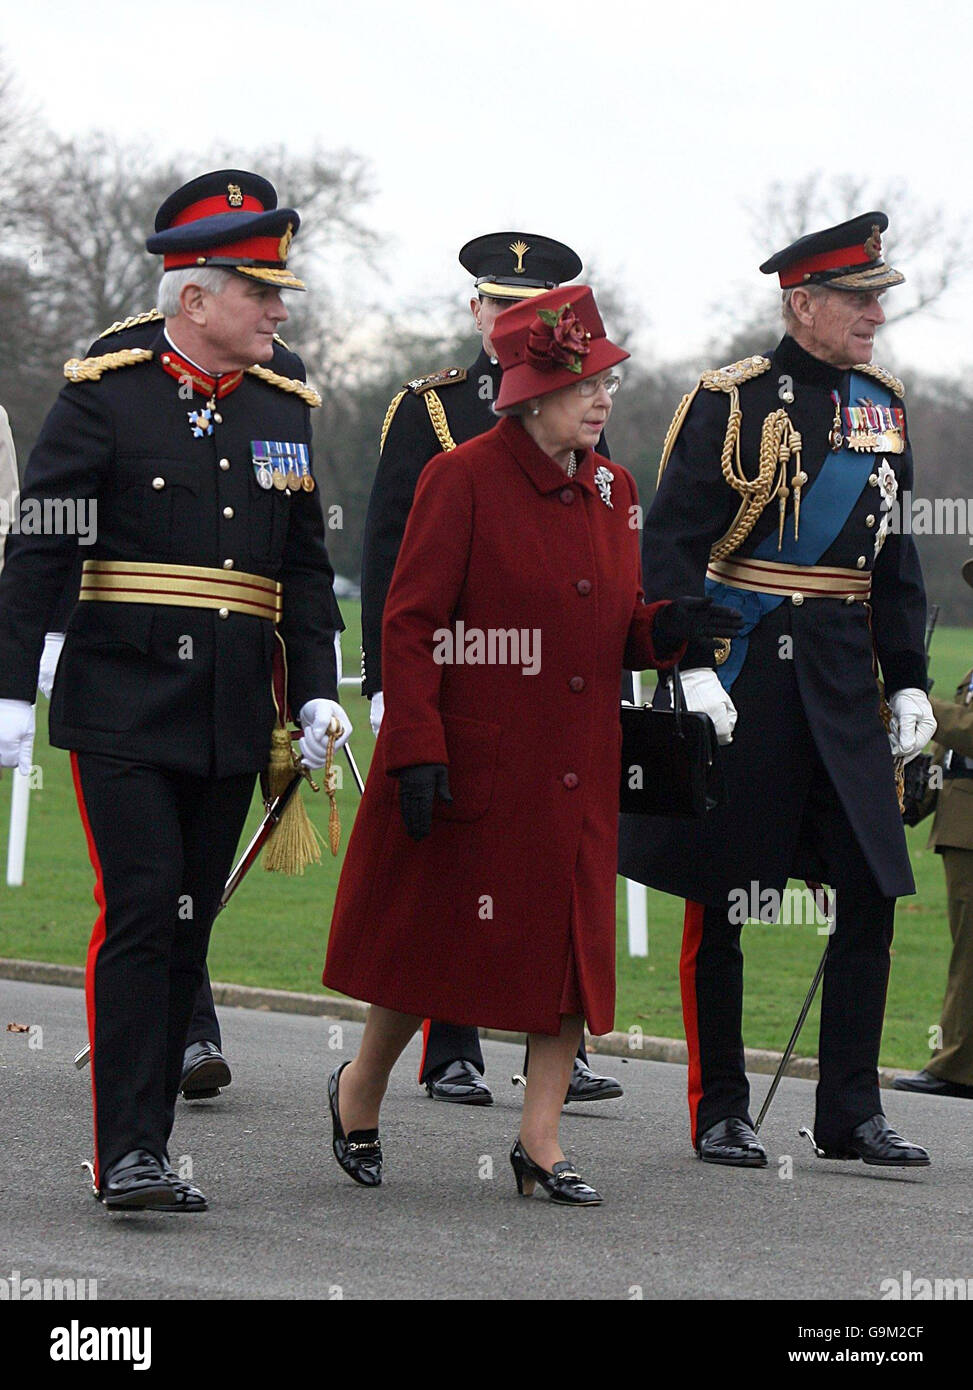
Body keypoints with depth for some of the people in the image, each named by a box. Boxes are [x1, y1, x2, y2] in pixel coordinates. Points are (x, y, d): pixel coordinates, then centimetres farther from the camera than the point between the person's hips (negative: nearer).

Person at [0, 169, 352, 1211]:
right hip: (123, 706, -5)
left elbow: (306, 569, 16)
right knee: (140, 912, -12)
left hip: (232, 723, 5)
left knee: (188, 927, 6)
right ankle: (124, 1153, -11)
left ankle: (147, 1142, 12)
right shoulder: (104, 396, -4)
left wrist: (316, 692, 6)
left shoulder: (283, 410, 12)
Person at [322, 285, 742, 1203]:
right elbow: (408, 625, -12)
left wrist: (662, 630, -3)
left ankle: (540, 1143, 9)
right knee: (435, 940, 4)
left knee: (571, 945, 3)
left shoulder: (611, 491, 10)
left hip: (575, 774, 6)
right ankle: (360, 1092, 28)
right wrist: (416, 751, -19)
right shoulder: (462, 479, -10)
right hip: (471, 765, -6)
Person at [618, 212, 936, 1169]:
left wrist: (908, 682, 13)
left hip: (841, 677, 6)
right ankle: (720, 1110, 11)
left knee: (872, 889, -1)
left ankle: (849, 1111, 6)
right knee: (718, 893, 2)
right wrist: (692, 668, -19)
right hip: (740, 674, -5)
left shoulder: (883, 408, 11)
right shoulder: (731, 402, -8)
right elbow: (670, 544, -10)